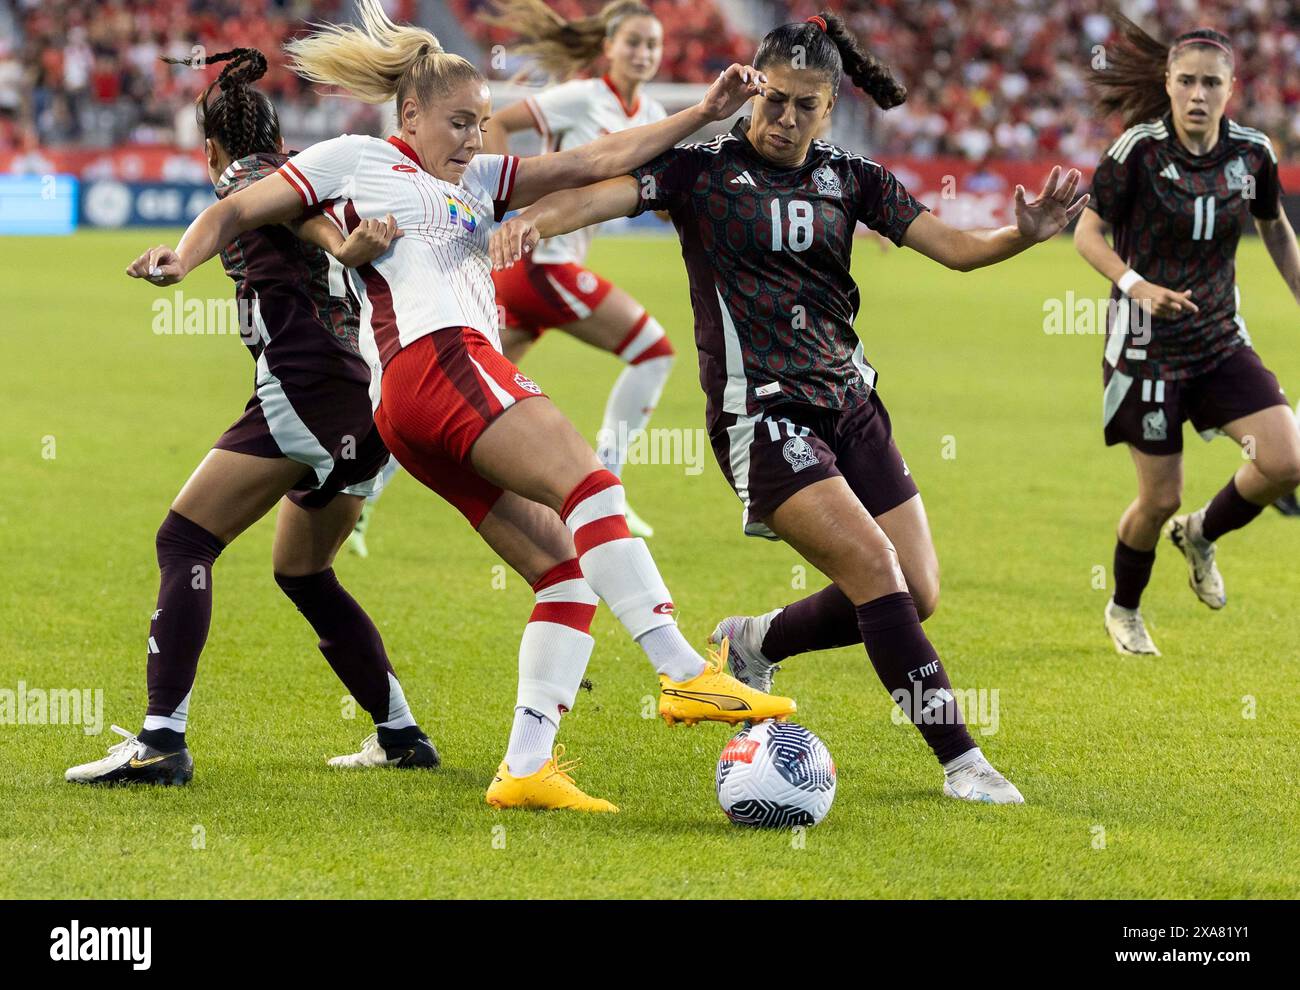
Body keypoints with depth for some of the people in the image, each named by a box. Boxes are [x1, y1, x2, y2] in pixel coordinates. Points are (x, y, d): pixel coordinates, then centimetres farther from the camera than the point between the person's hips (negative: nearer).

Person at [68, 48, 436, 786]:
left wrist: (342, 249, -35)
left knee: (185, 542, -8)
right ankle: (401, 735, 23)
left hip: (304, 389, -8)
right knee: (303, 572, 24)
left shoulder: (242, 183, 1)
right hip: (372, 404, 8)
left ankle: (162, 740, -21)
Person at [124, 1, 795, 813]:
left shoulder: (479, 180, 32)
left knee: (568, 569, -3)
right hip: (433, 358, -9)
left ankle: (526, 767, -9)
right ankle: (686, 675, -35)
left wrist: (704, 113, 18)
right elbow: (236, 213, 17)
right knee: (591, 483, -24)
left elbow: (600, 161, 26)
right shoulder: (357, 160, 16)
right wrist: (182, 259, -4)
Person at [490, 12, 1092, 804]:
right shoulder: (703, 169, -4)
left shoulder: (850, 178, 8)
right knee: (874, 567, -20)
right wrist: (537, 217, -39)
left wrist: (1025, 235, -16)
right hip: (763, 417, -6)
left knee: (917, 595, 1)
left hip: (850, 404, 6)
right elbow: (607, 193, -18)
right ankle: (960, 760, -13)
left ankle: (757, 642, 27)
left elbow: (953, 247, 4)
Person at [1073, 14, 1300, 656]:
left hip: (1221, 339, 4)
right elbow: (1087, 232, -9)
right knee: (1160, 499, 0)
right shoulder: (1139, 150, -15)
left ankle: (1201, 534, 18)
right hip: (1147, 343, -4)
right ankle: (1123, 610, 30)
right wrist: (1136, 284, -25)